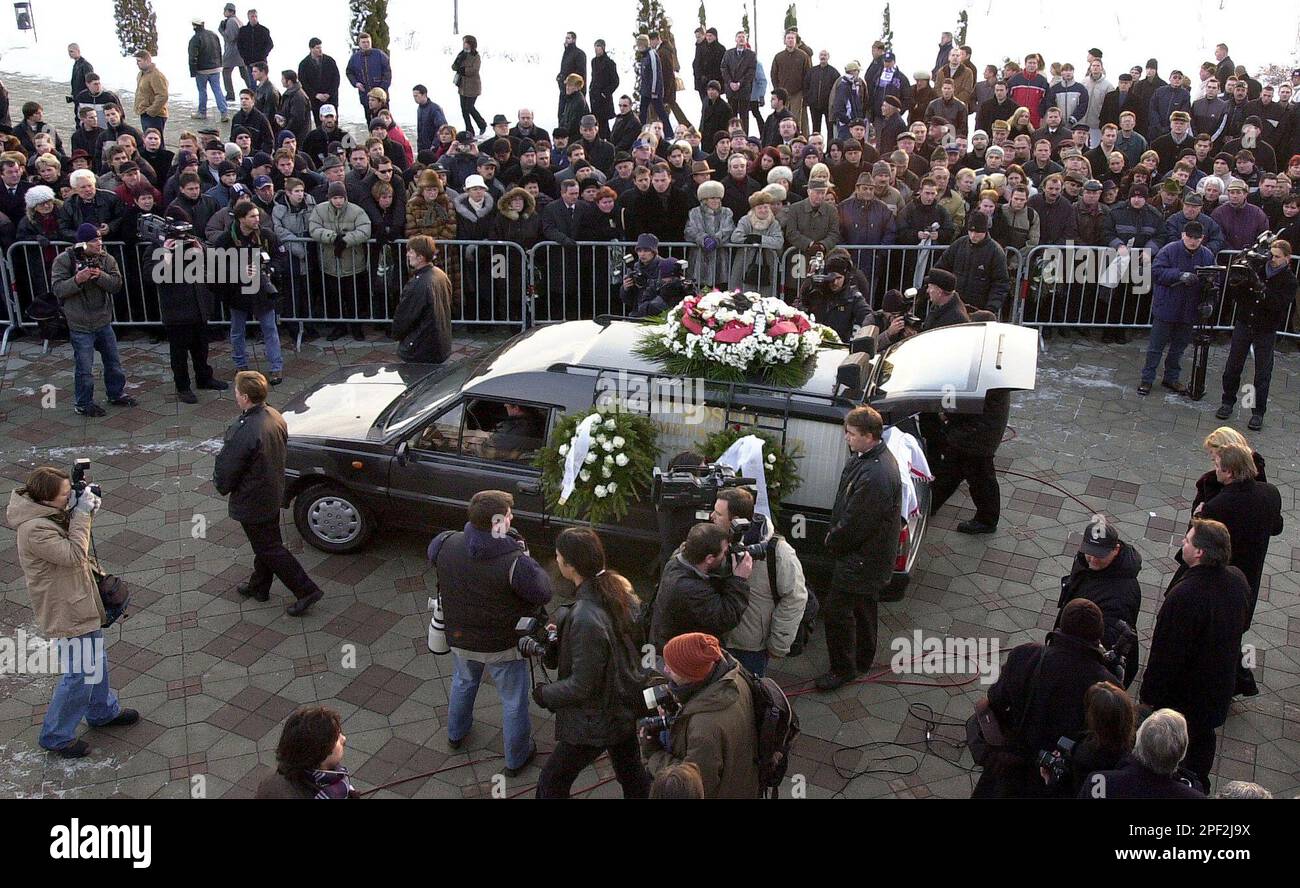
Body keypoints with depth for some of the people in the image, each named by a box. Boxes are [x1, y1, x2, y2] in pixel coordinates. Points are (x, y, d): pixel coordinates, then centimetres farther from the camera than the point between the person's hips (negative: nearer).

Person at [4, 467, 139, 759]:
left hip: (81, 602, 10)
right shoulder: (34, 530, -28)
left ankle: (103, 712, 44)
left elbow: (69, 536, 14)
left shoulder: (48, 513, 0)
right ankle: (56, 736, 18)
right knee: (81, 673, 1)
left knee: (95, 661, 25)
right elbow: (74, 554, -29)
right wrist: (82, 514, -24)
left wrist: (86, 511, -4)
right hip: (66, 611, -10)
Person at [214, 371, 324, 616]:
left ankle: (306, 590, 12)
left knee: (270, 548, 7)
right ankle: (259, 586, 44)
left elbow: (226, 469, -21)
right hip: (273, 492, 9)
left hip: (252, 502, -9)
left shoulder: (243, 432, -33)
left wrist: (221, 486, 1)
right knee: (267, 543, 24)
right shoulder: (275, 417, -7)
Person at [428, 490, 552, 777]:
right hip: (503, 645, -5)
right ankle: (516, 758, 39)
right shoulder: (514, 562, -34)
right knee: (513, 700, 20)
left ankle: (456, 734, 58)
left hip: (459, 638, 5)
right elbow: (544, 592, -21)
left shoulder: (446, 544, -20)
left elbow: (432, 553, 4)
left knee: (463, 682, 34)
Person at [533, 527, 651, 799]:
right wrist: (560, 637, 1)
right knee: (632, 775, 27)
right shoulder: (620, 588, -10)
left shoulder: (586, 619, -35)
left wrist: (543, 694, -10)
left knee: (551, 784, 13)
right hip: (626, 706, 8)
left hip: (597, 721, -8)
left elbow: (581, 686, -26)